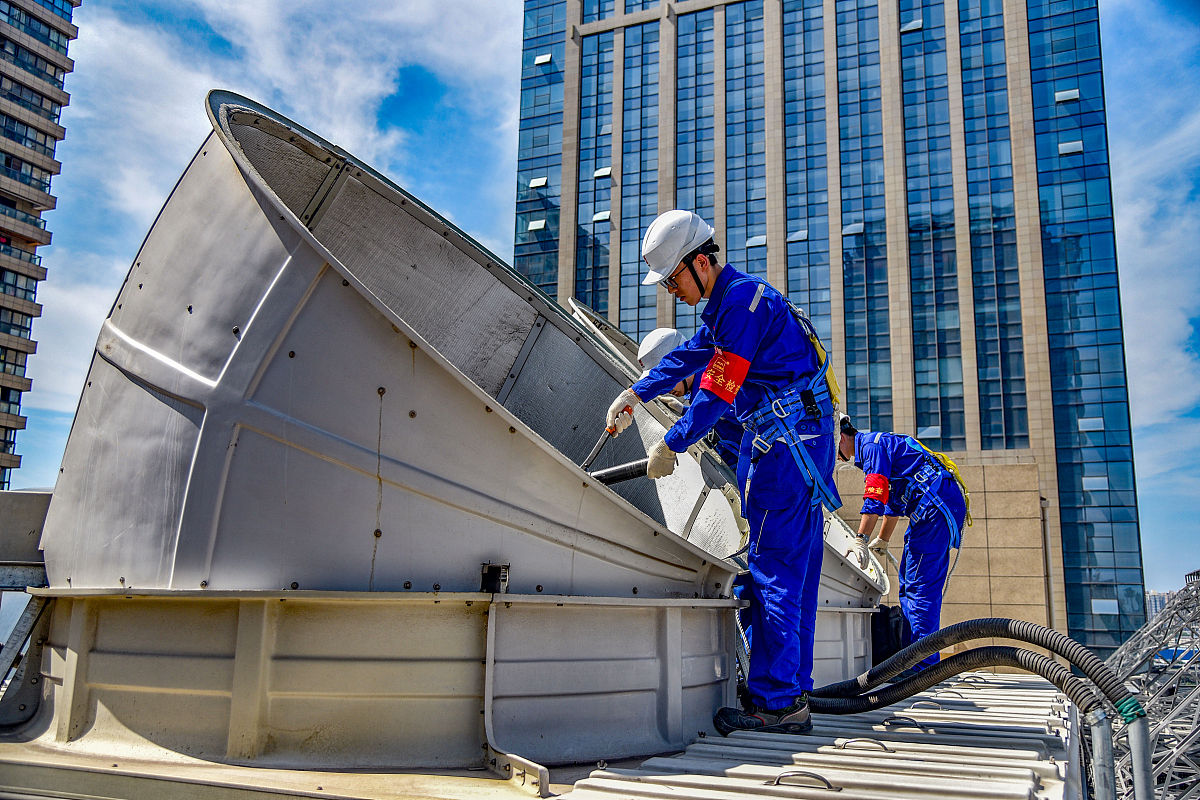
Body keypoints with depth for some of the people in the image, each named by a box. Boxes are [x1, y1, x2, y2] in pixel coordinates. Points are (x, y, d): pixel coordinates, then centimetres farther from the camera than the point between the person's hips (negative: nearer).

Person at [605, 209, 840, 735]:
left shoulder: (743, 300, -16)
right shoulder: (728, 302, 17)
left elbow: (718, 391, -19)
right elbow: (689, 356, 28)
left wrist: (669, 446, -11)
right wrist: (635, 395, 29)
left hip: (787, 443, -11)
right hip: (795, 441, 11)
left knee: (772, 573, -8)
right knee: (794, 573, 11)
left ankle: (776, 703, -4)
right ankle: (795, 697, 18)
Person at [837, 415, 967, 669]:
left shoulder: (871, 444, -7)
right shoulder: (878, 444, 26)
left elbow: (875, 497, -19)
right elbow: (893, 501, 35)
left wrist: (861, 540, -21)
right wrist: (883, 540, 41)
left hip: (936, 506, -11)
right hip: (938, 508, 11)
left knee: (920, 586, -12)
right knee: (910, 584, 12)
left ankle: (922, 665, -14)